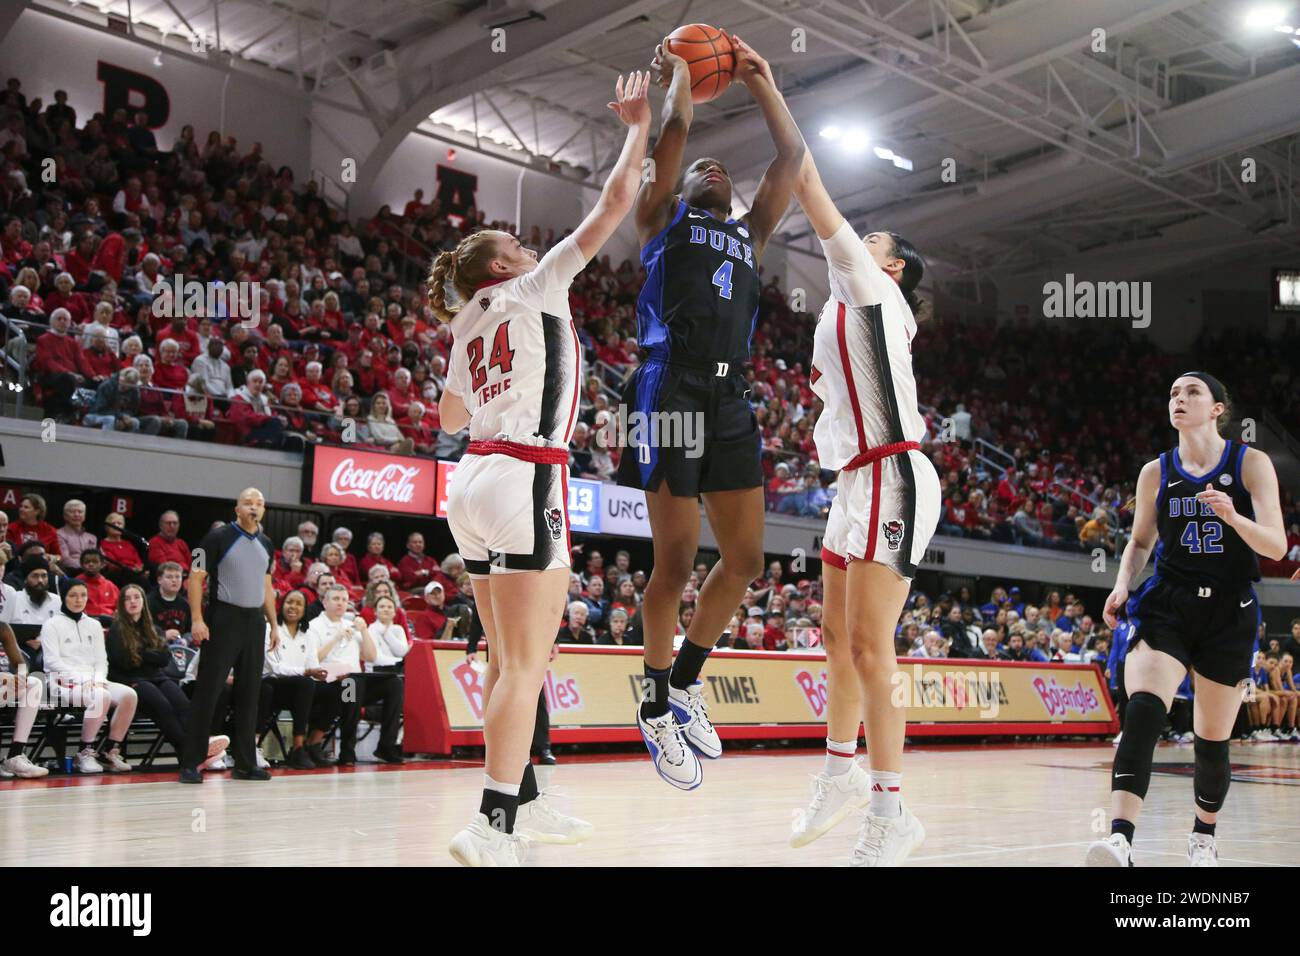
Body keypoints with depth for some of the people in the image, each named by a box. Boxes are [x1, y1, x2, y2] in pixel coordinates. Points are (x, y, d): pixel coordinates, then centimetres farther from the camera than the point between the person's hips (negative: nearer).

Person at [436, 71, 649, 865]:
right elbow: (617, 202, 1)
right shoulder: (535, 289, 2)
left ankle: (522, 797, 23)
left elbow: (451, 418, 35)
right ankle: (492, 825, -14)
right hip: (525, 481, -8)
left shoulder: (470, 331, 20)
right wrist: (641, 125, 12)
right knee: (526, 663, -10)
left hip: (476, 480, 8)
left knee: (511, 658, 14)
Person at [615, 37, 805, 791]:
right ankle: (657, 711, 11)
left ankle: (687, 681, 24)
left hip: (732, 401, 6)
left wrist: (761, 83, 26)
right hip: (671, 390, -6)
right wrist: (678, 74, 19)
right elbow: (678, 126, 2)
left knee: (746, 561, 5)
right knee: (676, 563, -4)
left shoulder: (751, 233, 25)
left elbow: (793, 156, 21)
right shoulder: (664, 215, 13)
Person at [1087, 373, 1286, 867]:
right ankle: (1120, 838, -33)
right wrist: (1123, 583, -1)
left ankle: (1204, 834, 33)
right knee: (1143, 710, -24)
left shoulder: (1251, 463, -2)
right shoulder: (1156, 472, 6)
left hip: (1229, 611, -1)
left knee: (1212, 740, 7)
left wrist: (1233, 517, -29)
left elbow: (1276, 545, -9)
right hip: (1167, 604, 1)